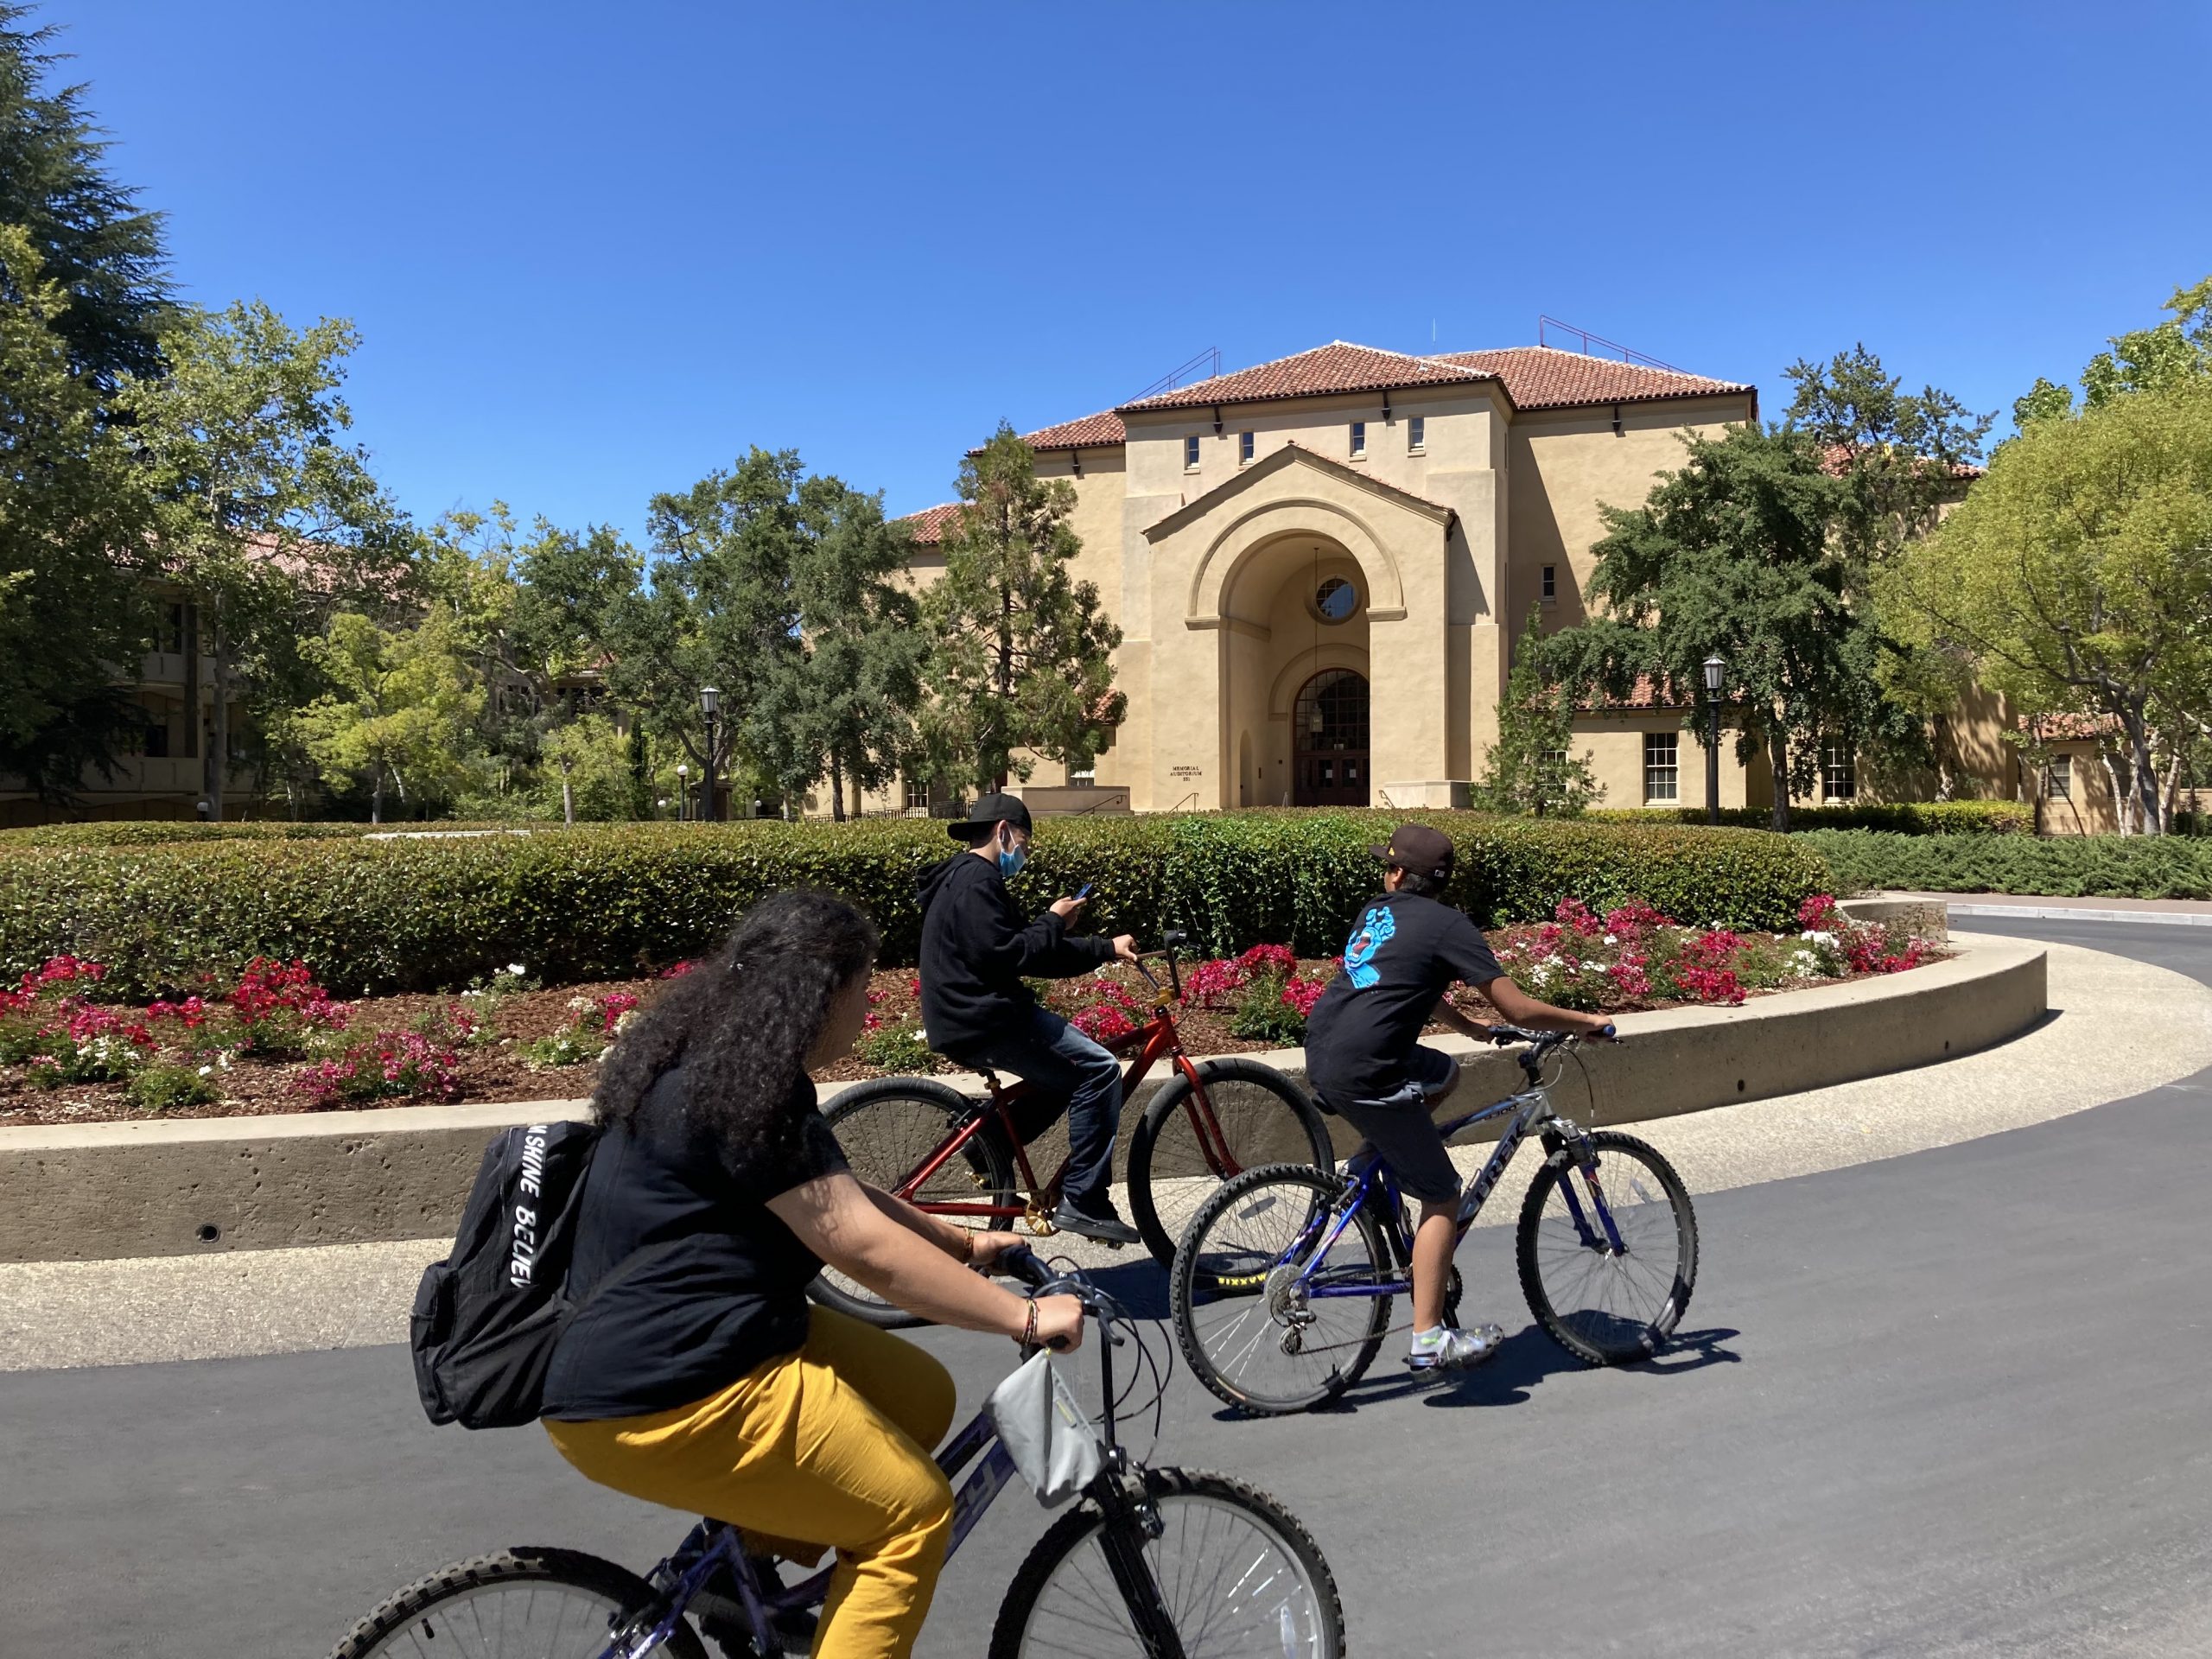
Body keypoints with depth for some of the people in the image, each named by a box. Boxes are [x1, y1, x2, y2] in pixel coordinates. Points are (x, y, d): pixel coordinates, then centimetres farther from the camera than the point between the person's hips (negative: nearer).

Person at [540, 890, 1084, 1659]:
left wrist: (965, 1243, 21)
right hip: (658, 1395, -10)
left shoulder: (719, 1062, 11)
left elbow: (842, 1198, 20)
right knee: (913, 1514, -6)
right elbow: (865, 1246, -22)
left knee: (921, 1396, 9)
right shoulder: (744, 1087, -21)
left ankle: (753, 1554, 15)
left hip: (672, 1346, 10)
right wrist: (1026, 1316, -17)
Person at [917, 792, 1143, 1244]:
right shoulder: (976, 878, -12)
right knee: (1099, 1069, -12)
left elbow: (1036, 953, 20)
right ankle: (1082, 1202, -10)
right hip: (984, 1020, -11)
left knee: (1070, 1070, 19)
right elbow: (1003, 955, -22)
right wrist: (1053, 921, -8)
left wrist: (1107, 949, 15)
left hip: (969, 1018, 11)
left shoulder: (965, 877, 21)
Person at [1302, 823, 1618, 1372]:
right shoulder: (1449, 925, -4)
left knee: (1443, 1073, 29)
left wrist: (1470, 1027, 38)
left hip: (1322, 1055, 8)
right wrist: (1586, 1021, 7)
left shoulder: (1376, 911, 18)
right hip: (1364, 1073, -8)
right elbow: (1517, 1008, -7)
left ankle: (1369, 1165, 21)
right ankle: (1429, 1340, 2)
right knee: (1442, 1196, 3)